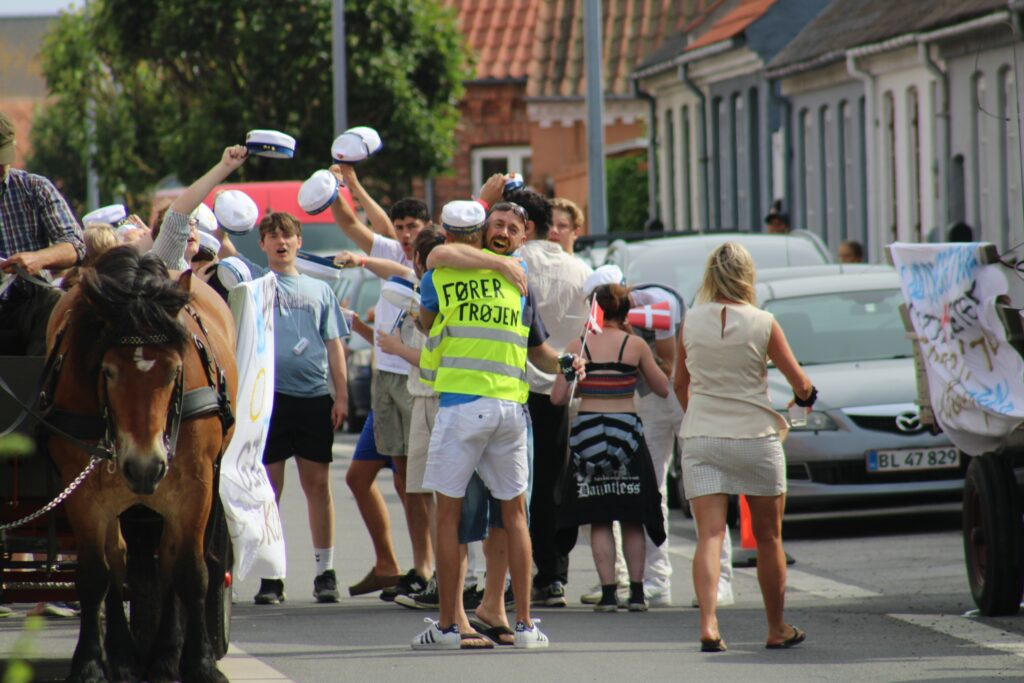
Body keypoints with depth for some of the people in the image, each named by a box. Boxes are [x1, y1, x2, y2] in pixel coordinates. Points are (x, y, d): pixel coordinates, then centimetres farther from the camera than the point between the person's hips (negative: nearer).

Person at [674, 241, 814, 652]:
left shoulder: (691, 322, 0)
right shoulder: (762, 324, -7)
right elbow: (799, 382, -1)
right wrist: (805, 397, 23)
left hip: (700, 437, 1)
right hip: (755, 435, -1)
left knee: (709, 535, -5)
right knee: (768, 537, 13)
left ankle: (708, 623, -24)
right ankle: (777, 629, 23)